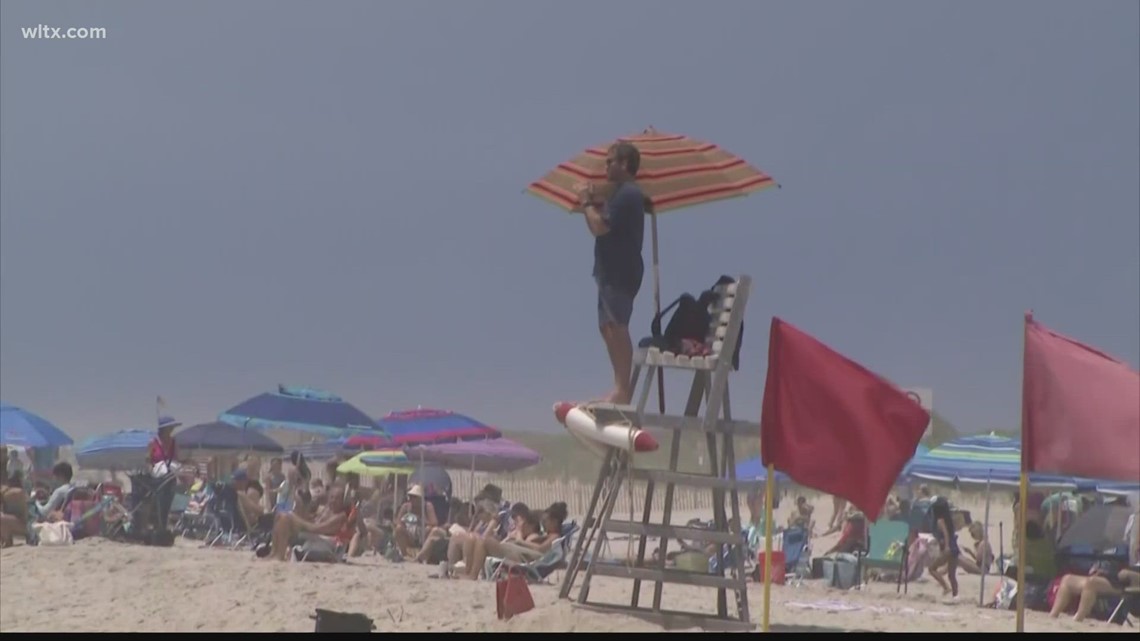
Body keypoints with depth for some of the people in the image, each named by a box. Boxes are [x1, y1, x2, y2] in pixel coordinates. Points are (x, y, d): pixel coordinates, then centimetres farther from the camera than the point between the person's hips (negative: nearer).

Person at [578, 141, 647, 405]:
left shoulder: (628, 194, -14)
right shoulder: (622, 193, 19)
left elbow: (600, 226, -21)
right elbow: (605, 226, 18)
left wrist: (588, 204, -6)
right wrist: (592, 205, 4)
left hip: (620, 272, -11)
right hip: (611, 271, 11)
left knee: (616, 327, -13)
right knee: (608, 326, 13)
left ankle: (623, 388, -16)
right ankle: (621, 386, 16)